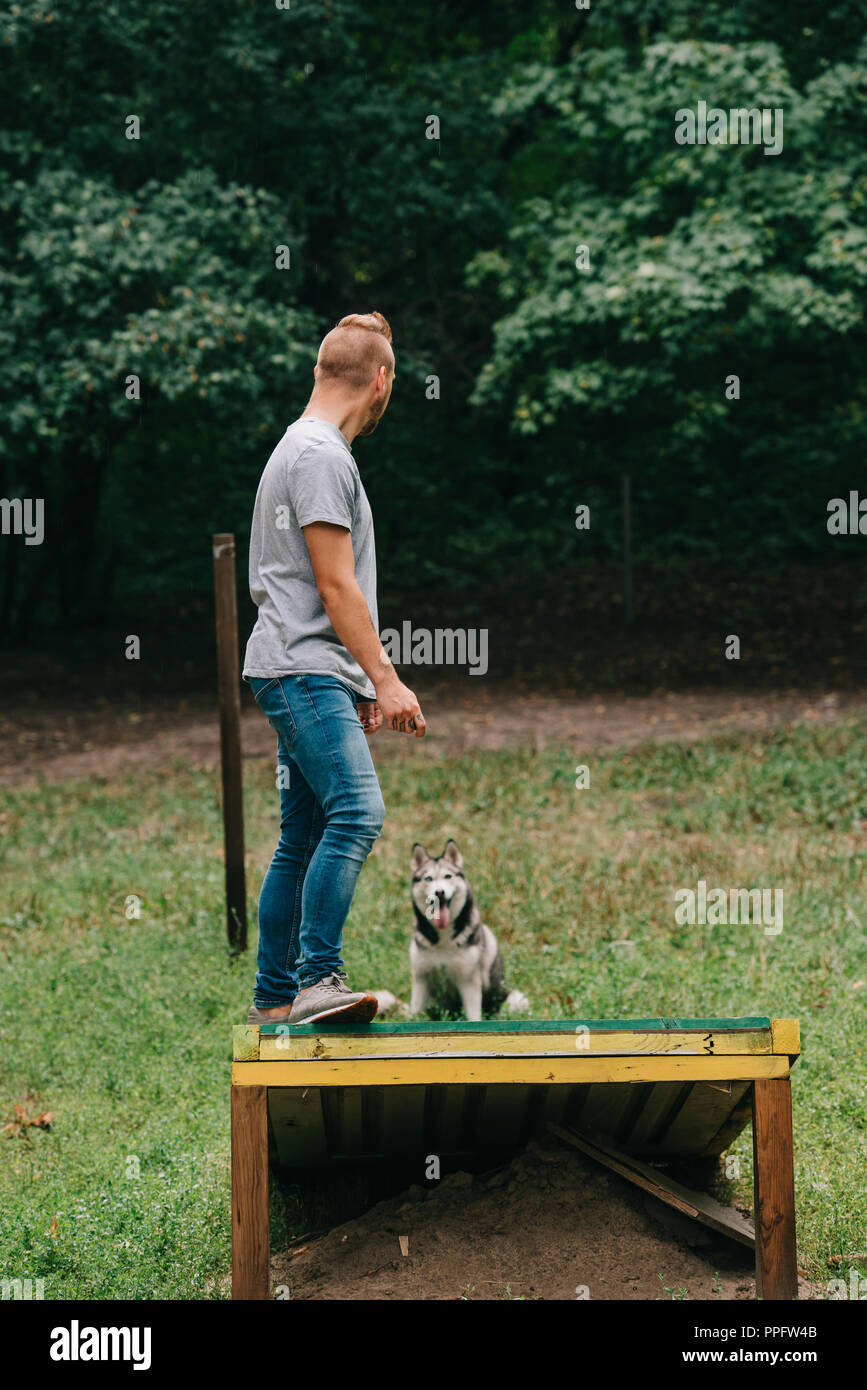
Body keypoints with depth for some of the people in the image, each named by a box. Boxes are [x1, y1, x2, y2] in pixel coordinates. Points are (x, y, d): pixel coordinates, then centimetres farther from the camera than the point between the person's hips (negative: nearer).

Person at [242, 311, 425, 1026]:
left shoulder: (310, 449, 23)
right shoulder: (322, 456, -11)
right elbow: (336, 588, -16)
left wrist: (365, 683, 27)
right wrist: (386, 680, -15)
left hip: (315, 678, 11)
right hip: (303, 672, -11)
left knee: (304, 837, 10)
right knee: (357, 812, -23)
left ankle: (275, 999, 13)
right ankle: (319, 980, -28)